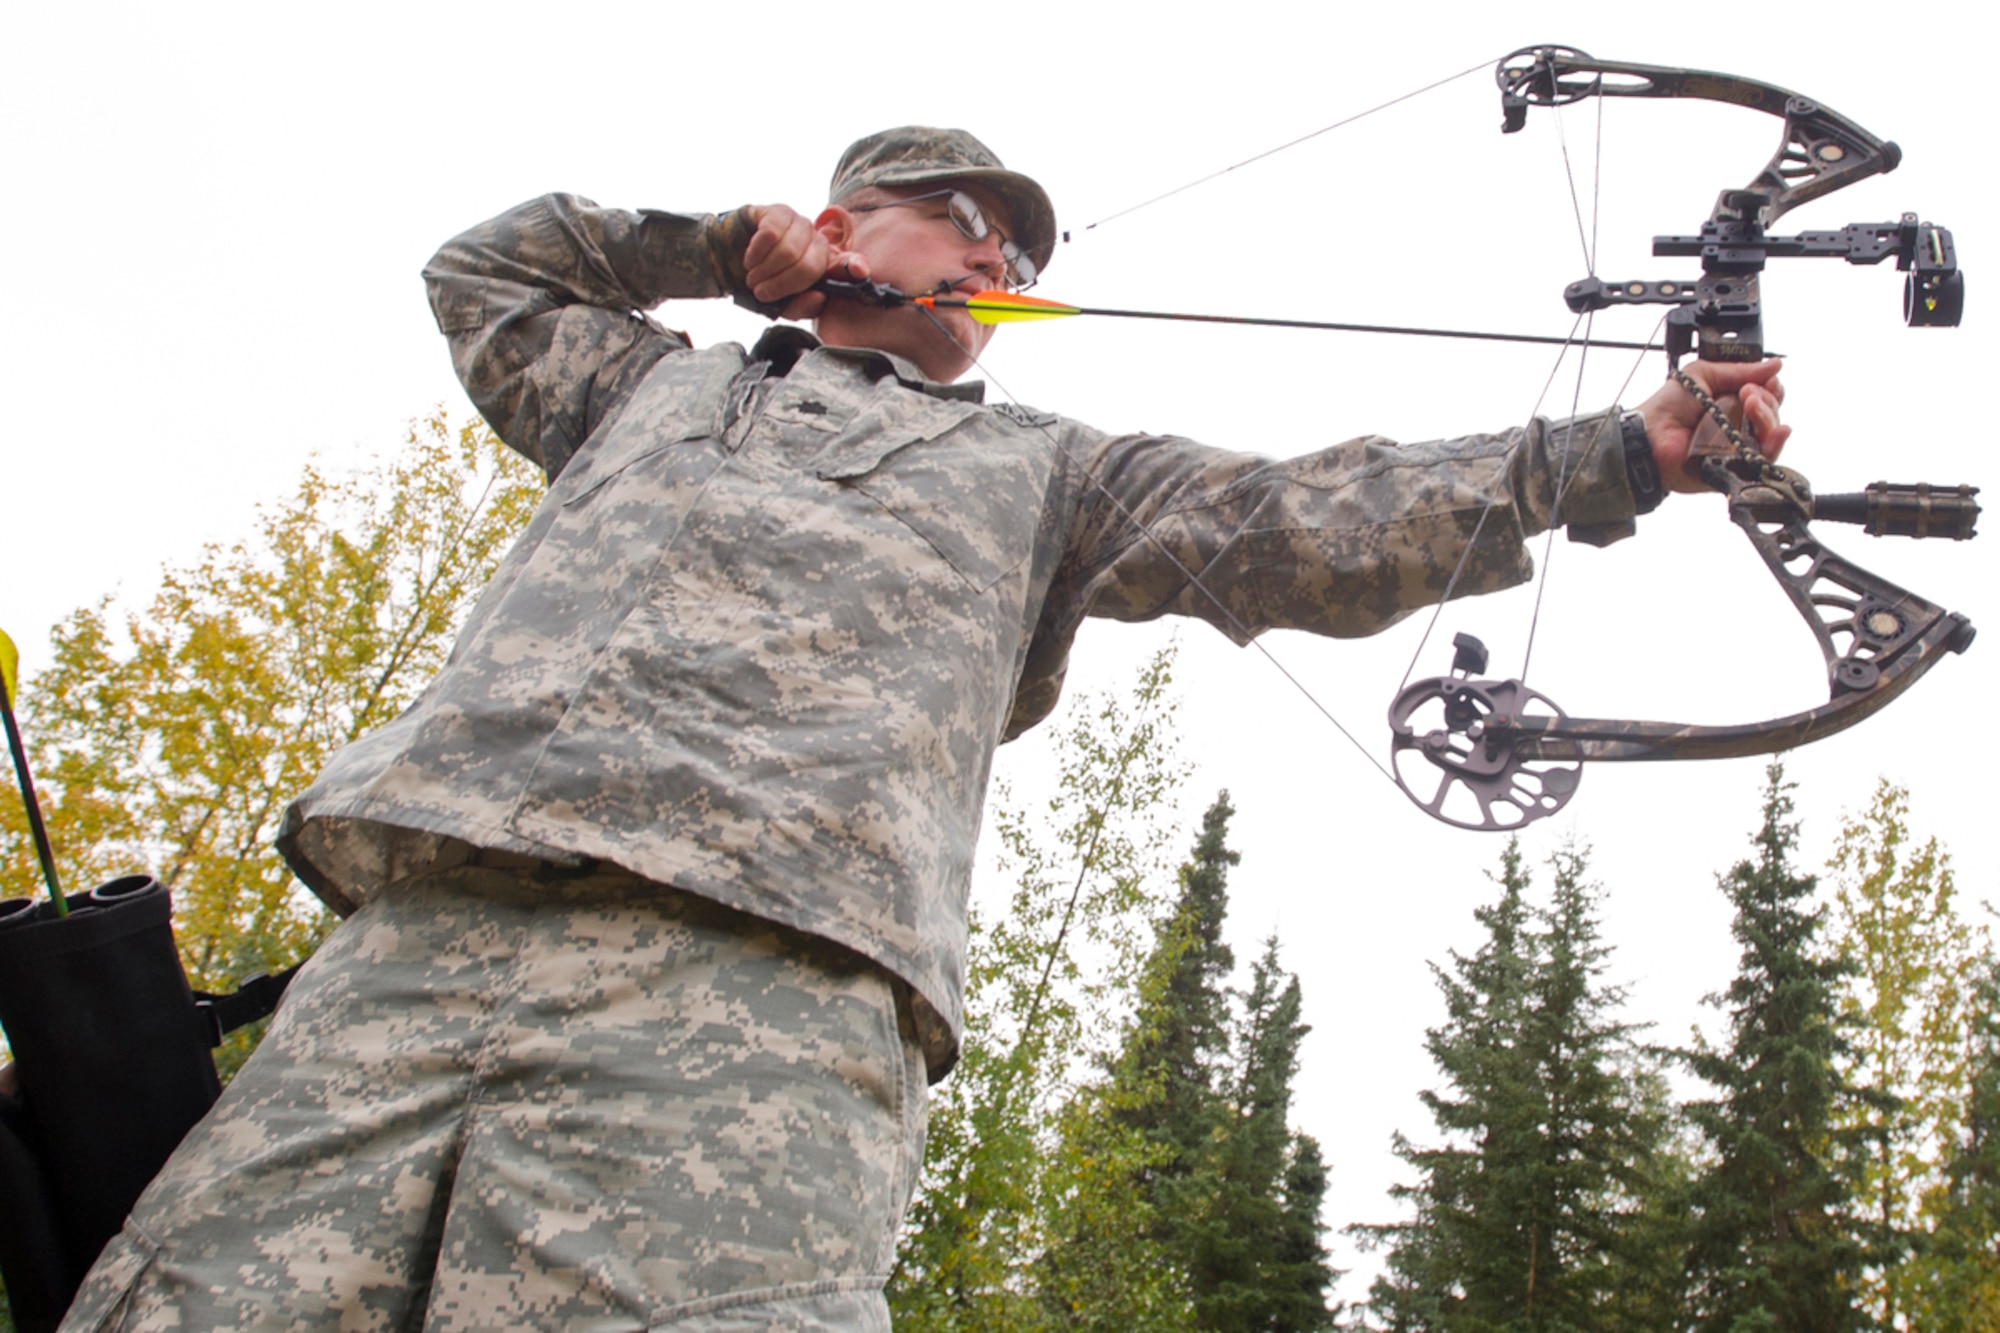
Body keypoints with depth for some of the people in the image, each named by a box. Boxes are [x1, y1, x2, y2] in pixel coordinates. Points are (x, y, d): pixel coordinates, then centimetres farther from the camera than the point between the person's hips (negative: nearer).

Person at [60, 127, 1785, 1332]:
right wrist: (721, 242, 36)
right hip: (417, 945, 3)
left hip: (766, 986, -2)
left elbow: (1310, 528, 22)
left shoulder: (1038, 473, 30)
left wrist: (1624, 452, 15)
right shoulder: (659, 387, 36)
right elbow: (485, 270, 50)